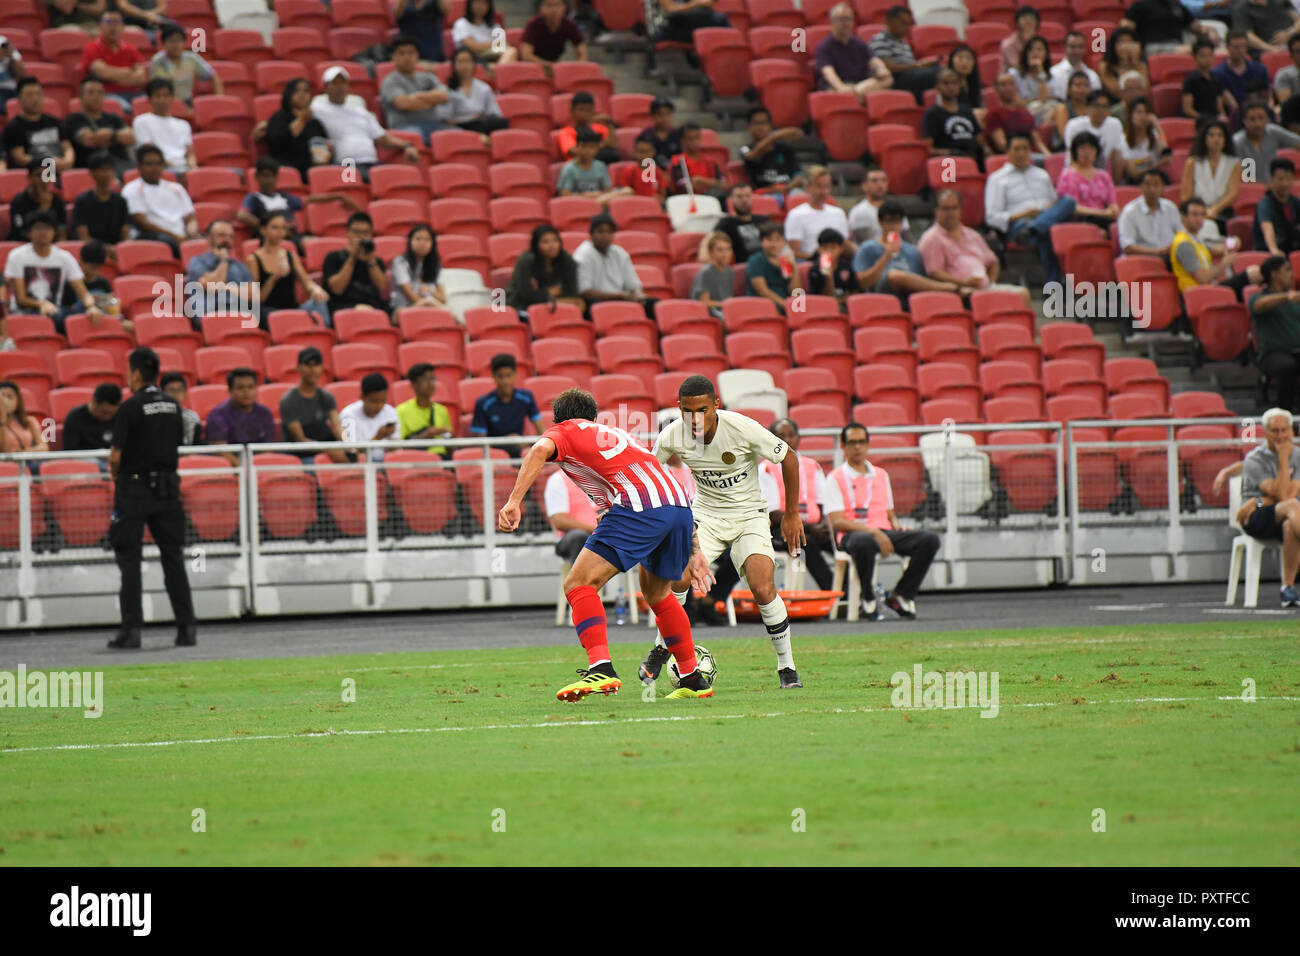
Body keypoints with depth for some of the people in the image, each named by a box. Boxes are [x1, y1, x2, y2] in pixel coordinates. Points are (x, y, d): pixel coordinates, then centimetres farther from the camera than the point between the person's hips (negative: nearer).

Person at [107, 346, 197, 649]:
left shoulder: (130, 408, -13)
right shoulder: (173, 406, 5)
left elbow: (116, 456, -14)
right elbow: (177, 444, 10)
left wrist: (114, 472, 6)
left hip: (134, 487, -5)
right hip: (168, 485, 5)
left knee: (129, 559, 0)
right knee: (173, 558, 9)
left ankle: (131, 629, -5)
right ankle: (186, 626, 6)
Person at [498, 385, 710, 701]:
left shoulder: (564, 431, 19)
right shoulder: (616, 434, 37)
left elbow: (540, 450, -6)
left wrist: (514, 501, -14)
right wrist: (693, 551, 36)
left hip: (639, 508, -7)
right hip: (680, 503, 7)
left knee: (578, 585, -5)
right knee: (657, 594, 28)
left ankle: (601, 669, -23)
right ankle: (694, 680, 32)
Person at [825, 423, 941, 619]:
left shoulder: (881, 475, 23)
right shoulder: (836, 479, 5)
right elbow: (837, 521, -6)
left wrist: (897, 526, 1)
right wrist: (872, 531, -19)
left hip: (884, 533, 5)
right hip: (853, 534, -5)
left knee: (930, 539, -20)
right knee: (864, 542, -44)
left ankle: (900, 595, -12)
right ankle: (868, 600, -23)